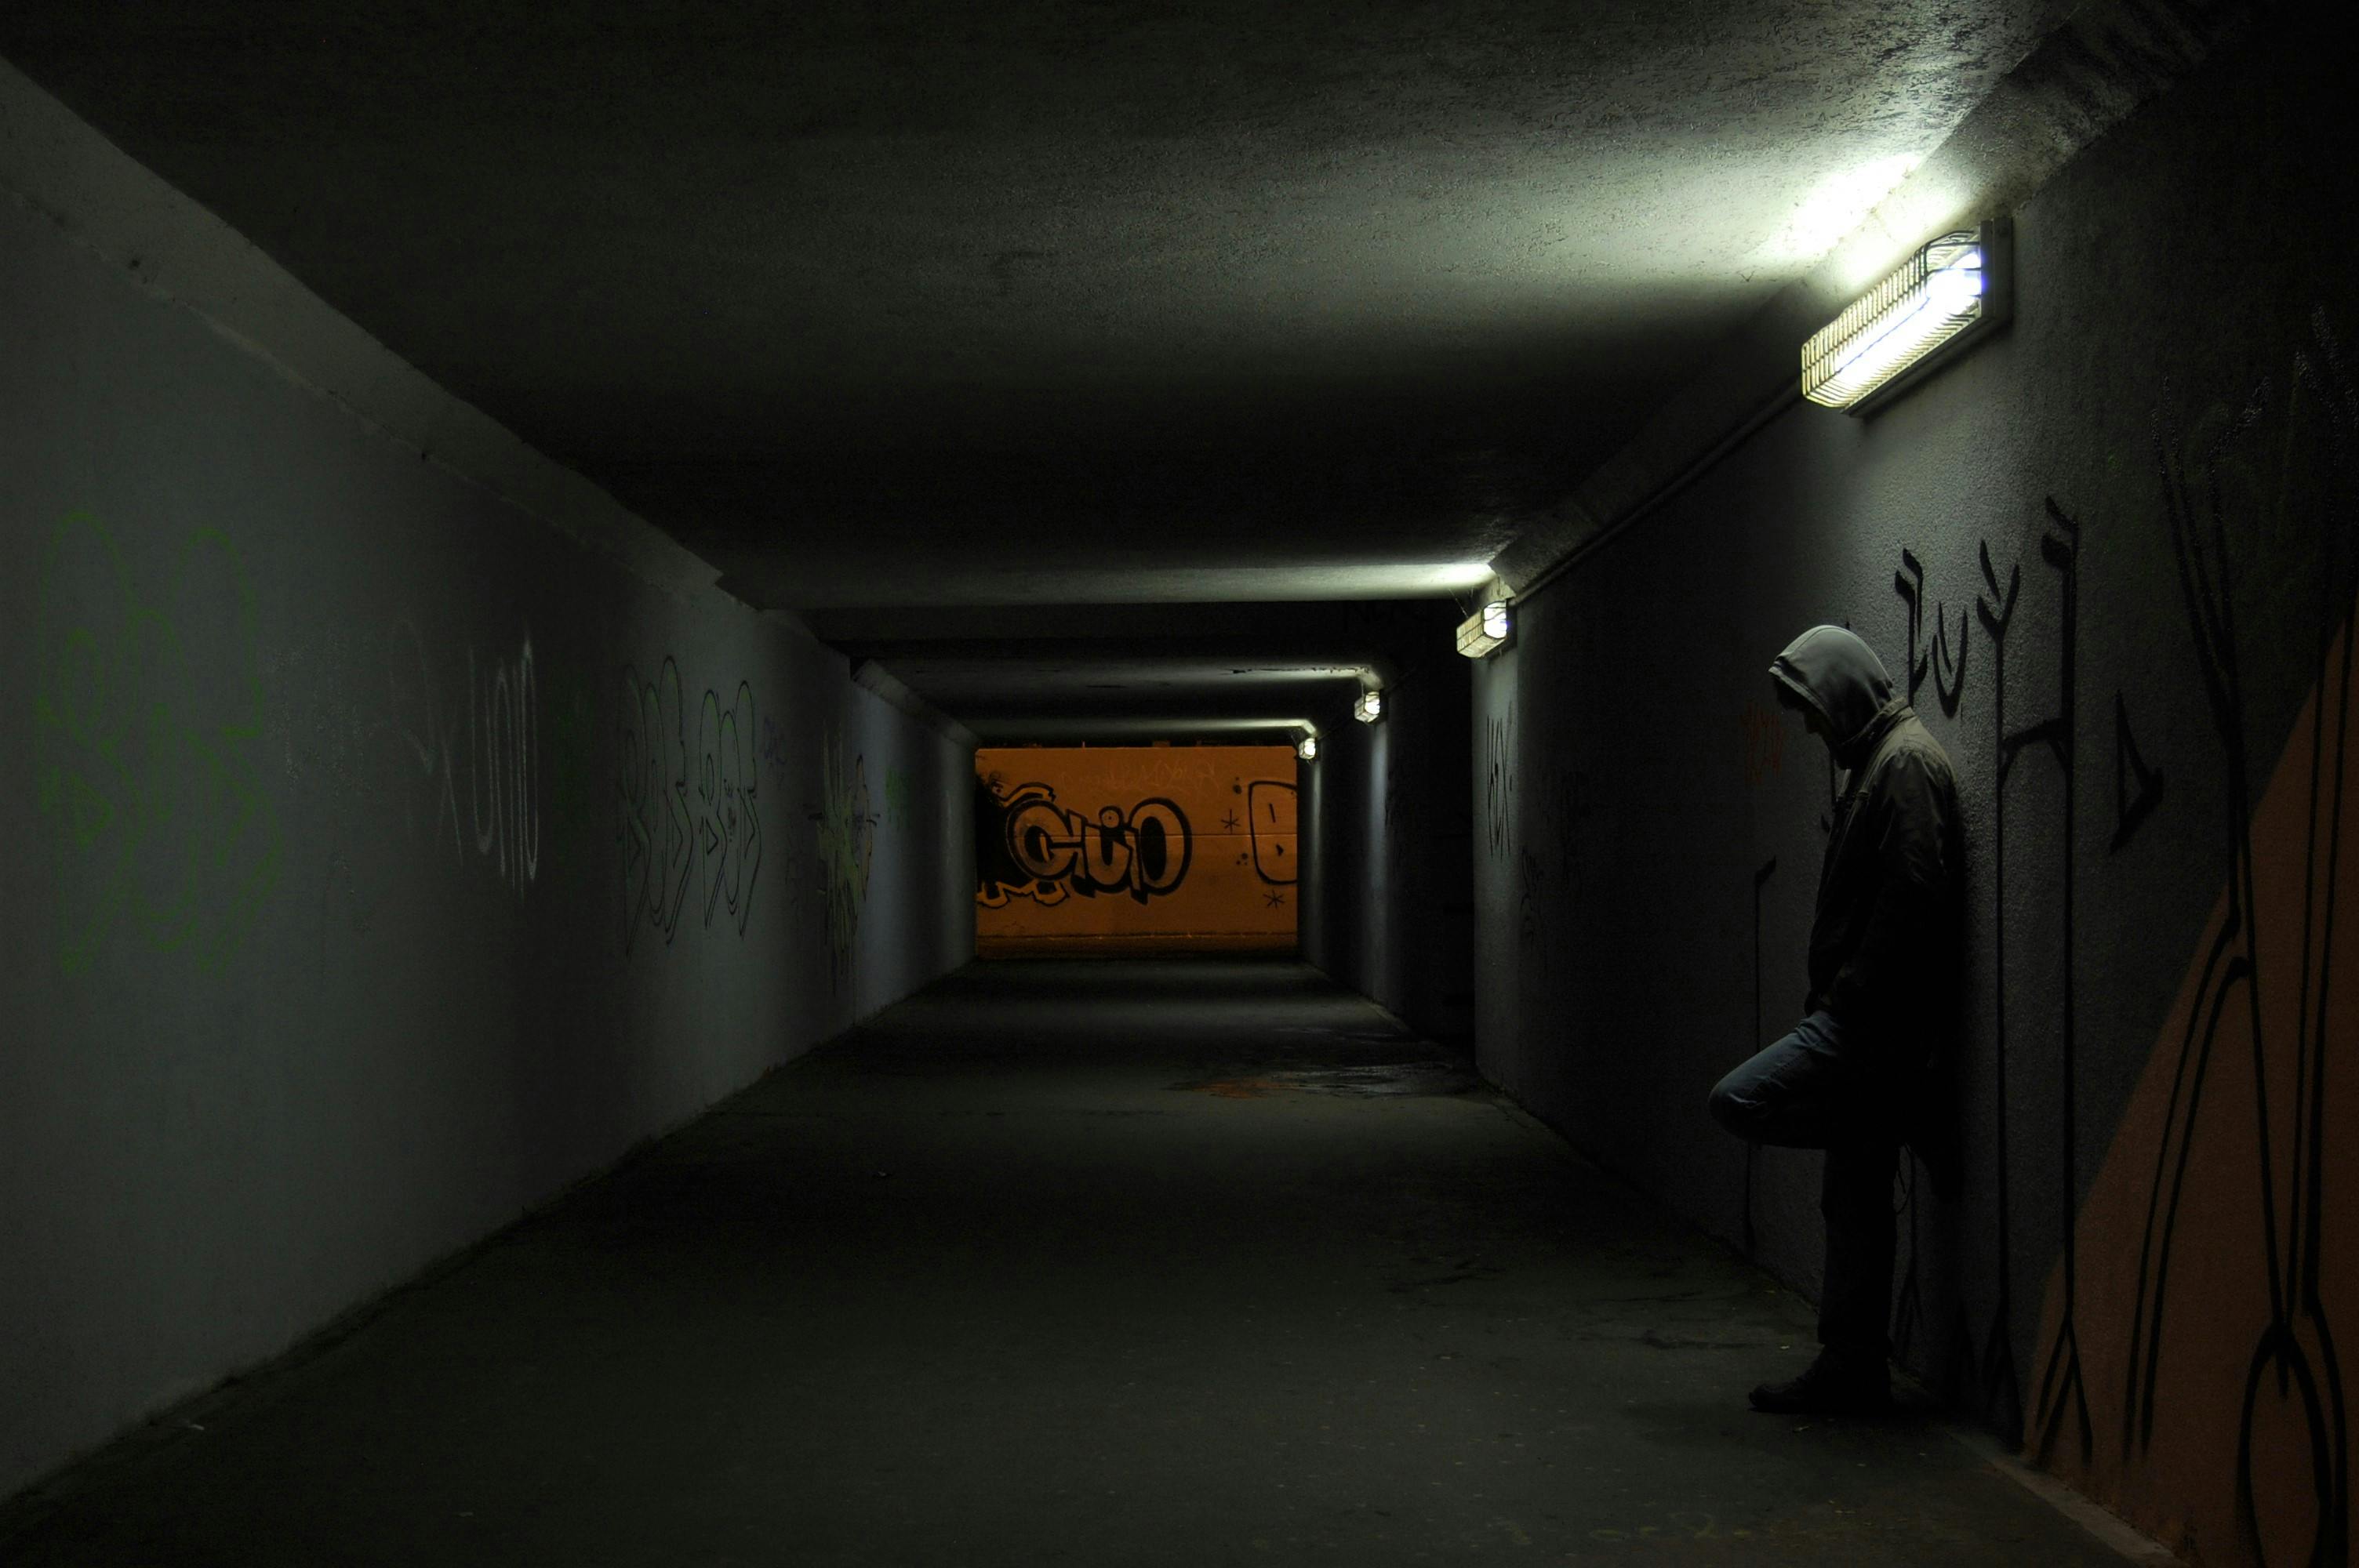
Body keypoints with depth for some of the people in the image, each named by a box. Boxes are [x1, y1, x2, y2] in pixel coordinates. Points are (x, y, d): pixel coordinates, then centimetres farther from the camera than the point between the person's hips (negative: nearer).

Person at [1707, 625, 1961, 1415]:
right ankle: (1852, 1371, 15)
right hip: (1860, 1022, 10)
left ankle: (1909, 1120, -5)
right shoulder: (1872, 763, 21)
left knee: (1739, 1100, -17)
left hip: (1878, 1021, -10)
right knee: (1853, 1201, 10)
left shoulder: (1907, 762, -11)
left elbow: (1912, 897, -22)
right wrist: (1829, 1000, 17)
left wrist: (1854, 999, -20)